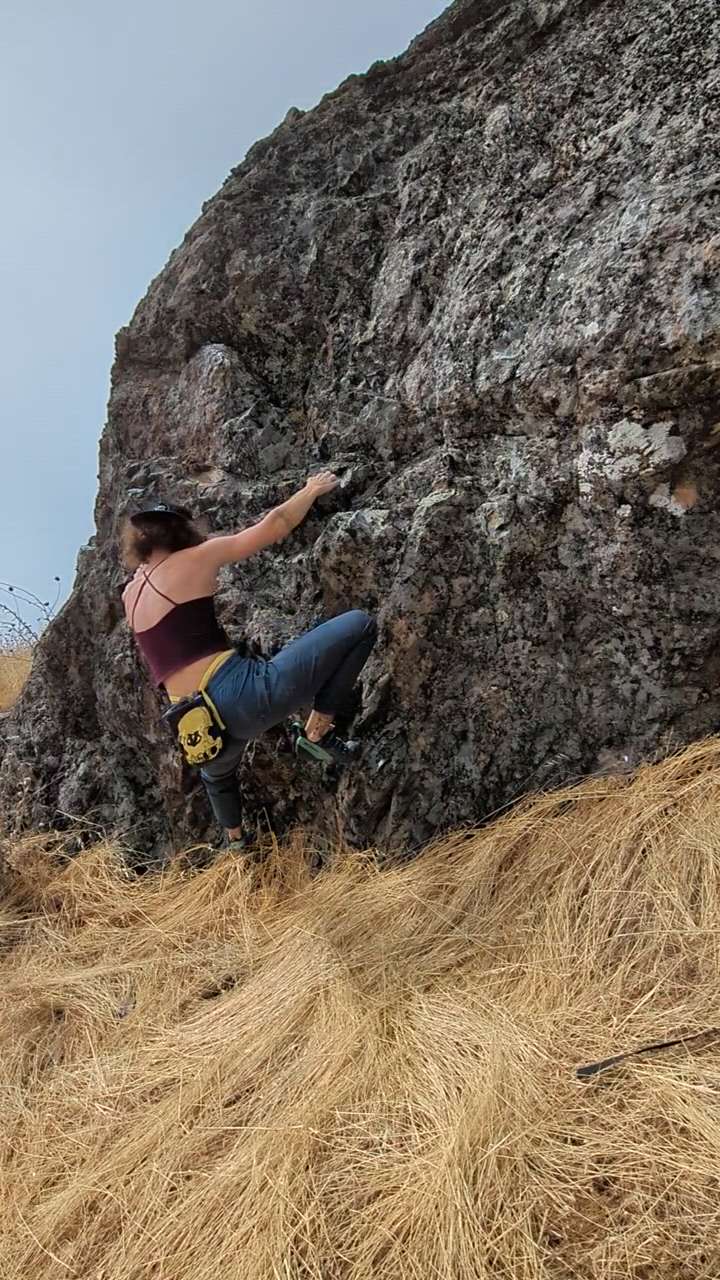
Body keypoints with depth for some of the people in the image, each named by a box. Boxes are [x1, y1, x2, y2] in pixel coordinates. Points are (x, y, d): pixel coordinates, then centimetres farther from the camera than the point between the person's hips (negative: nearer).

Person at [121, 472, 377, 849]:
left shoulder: (130, 596, 17)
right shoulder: (193, 559, 0)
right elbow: (276, 524, 4)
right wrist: (312, 489, 21)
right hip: (246, 695, -7)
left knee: (216, 772, 45)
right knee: (359, 624, -2)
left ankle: (235, 840, 61)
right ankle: (318, 729, 6)